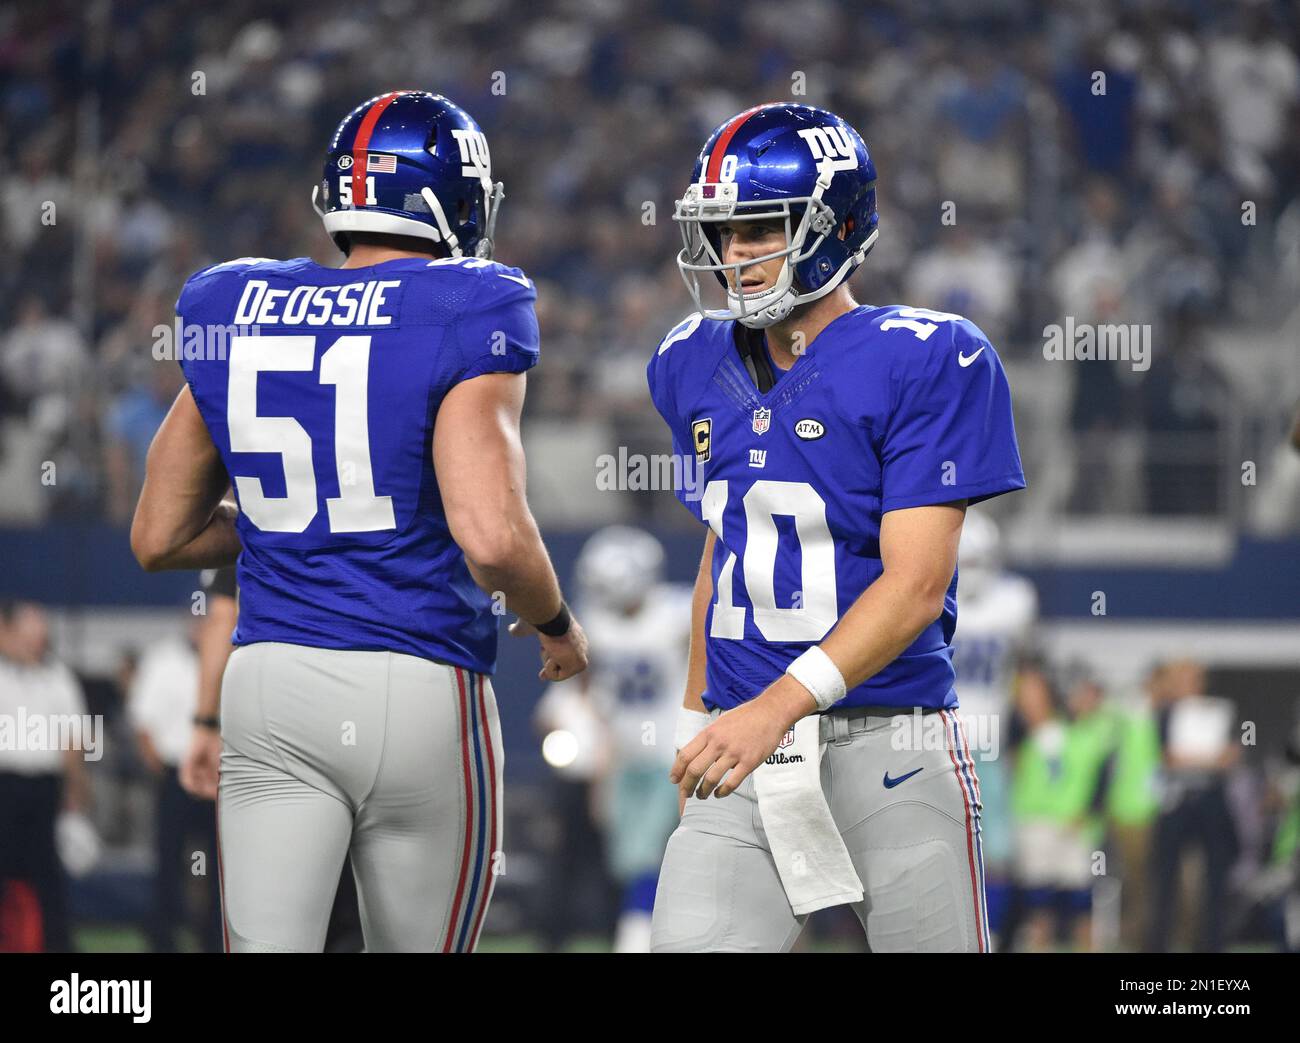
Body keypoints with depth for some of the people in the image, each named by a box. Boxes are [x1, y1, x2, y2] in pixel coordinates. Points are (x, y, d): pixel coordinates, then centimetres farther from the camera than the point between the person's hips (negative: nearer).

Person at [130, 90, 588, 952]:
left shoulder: (231, 314, 7)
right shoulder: (460, 321, -9)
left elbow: (159, 538, 14)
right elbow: (492, 538, -21)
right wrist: (558, 626, -1)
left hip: (271, 687, 4)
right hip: (421, 689, -4)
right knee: (417, 948, 12)